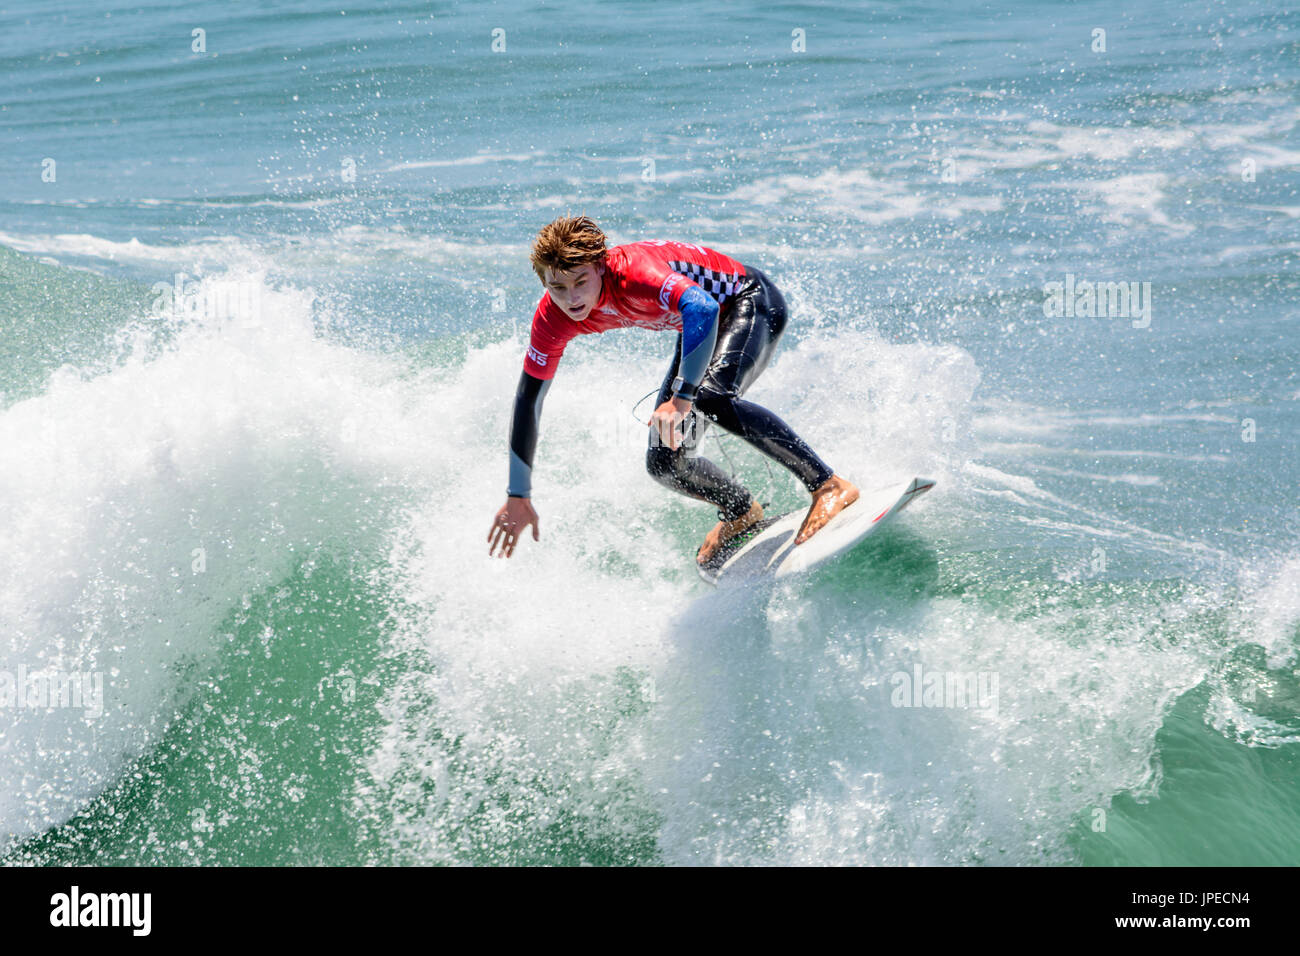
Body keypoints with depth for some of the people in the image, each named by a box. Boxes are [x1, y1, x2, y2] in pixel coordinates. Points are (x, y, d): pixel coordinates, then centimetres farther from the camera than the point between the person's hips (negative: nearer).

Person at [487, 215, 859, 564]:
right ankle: (742, 513, 27)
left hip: (752, 302, -7)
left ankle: (830, 486, -31)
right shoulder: (553, 318, -15)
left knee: (710, 396, -37)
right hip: (700, 330, 7)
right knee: (664, 463, -2)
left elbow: (702, 308, -52)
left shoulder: (633, 270, -35)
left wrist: (682, 399, -57)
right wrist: (518, 497, -6)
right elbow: (528, 399, -7)